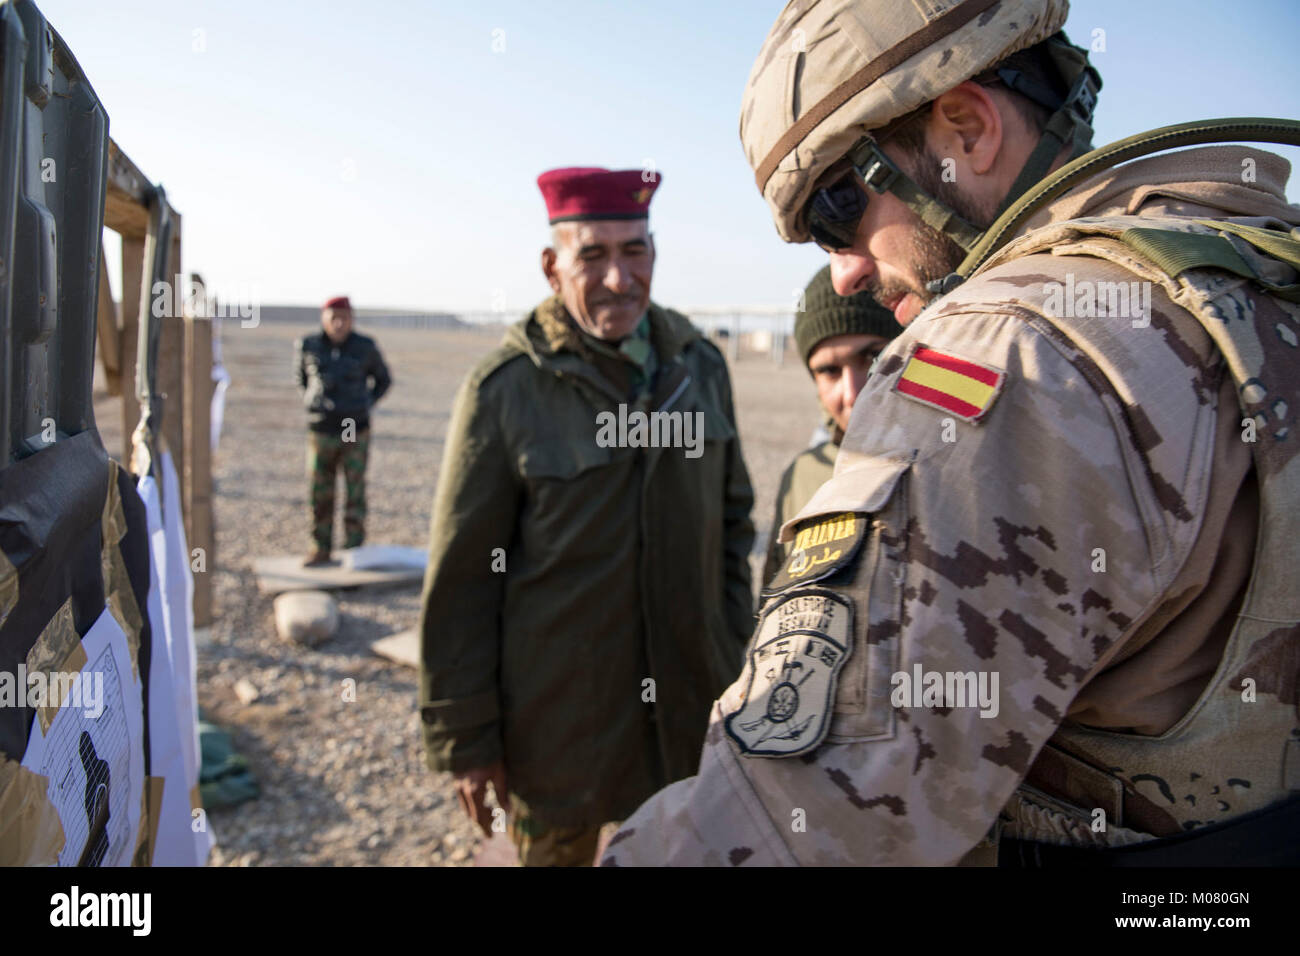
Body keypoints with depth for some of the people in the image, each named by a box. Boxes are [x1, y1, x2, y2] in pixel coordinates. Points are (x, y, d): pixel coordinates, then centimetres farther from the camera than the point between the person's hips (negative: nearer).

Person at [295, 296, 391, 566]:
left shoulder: (365, 347, -5)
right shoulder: (309, 346, -2)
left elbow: (384, 379, 12)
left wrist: (366, 404, 2)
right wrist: (310, 401, 8)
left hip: (356, 432, -1)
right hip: (321, 432, 1)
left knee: (355, 494, 0)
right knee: (320, 495, 5)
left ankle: (354, 551, 8)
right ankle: (321, 549, 17)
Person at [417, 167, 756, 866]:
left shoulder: (700, 365, 1)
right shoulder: (504, 389, -13)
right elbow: (460, 578, -10)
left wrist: (736, 662, 9)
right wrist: (463, 738, -8)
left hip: (687, 709, 4)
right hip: (554, 720, -3)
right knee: (552, 848, 15)